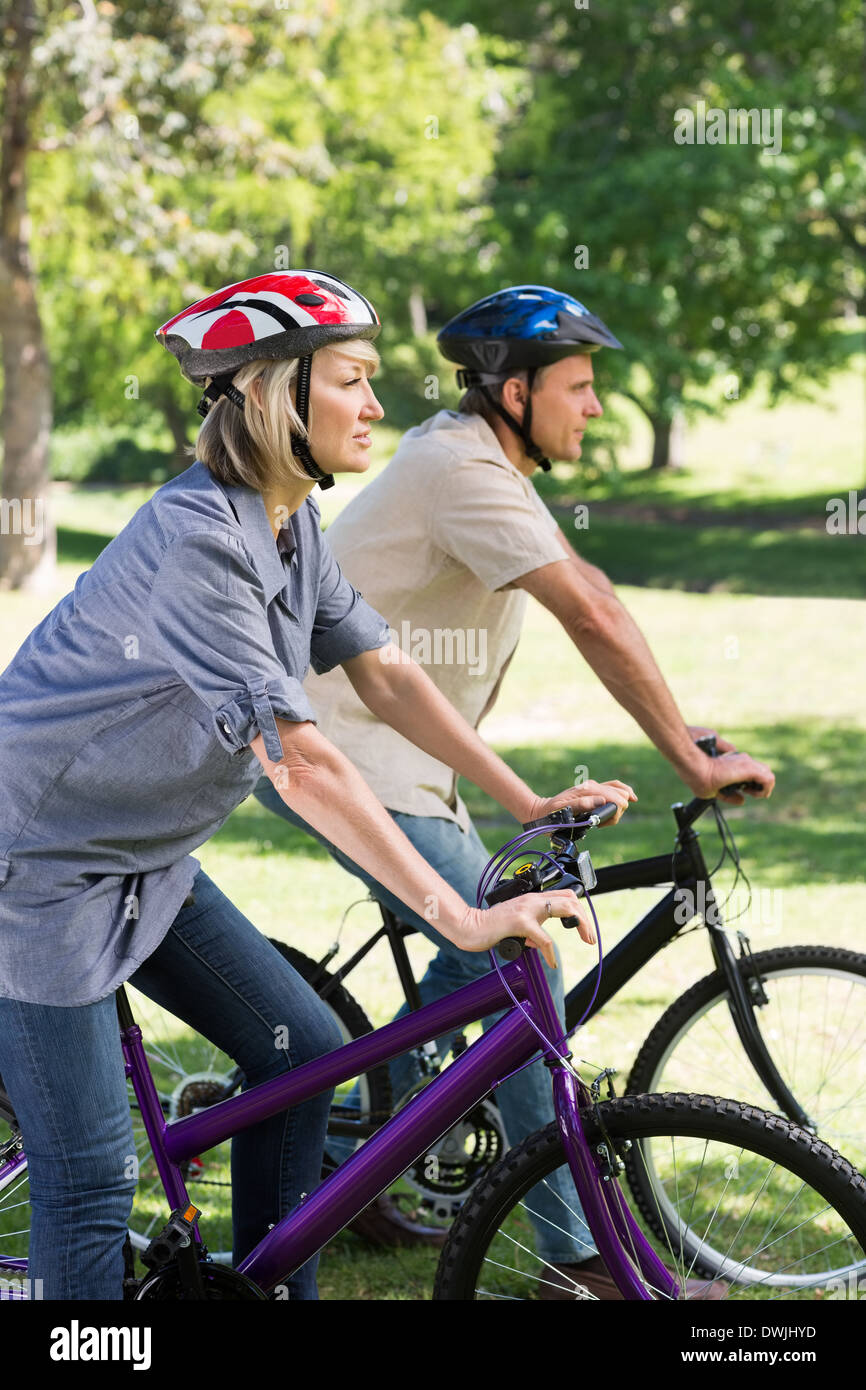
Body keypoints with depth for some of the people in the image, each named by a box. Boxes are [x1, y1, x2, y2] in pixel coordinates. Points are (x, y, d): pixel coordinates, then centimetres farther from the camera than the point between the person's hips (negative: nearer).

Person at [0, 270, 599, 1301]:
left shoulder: (292, 525, 2)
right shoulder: (197, 538, -28)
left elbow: (385, 678, 7)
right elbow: (301, 764, -32)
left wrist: (532, 806, 0)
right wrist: (460, 917, -33)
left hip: (141, 860, 9)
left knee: (303, 1050, 7)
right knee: (89, 1182, -7)